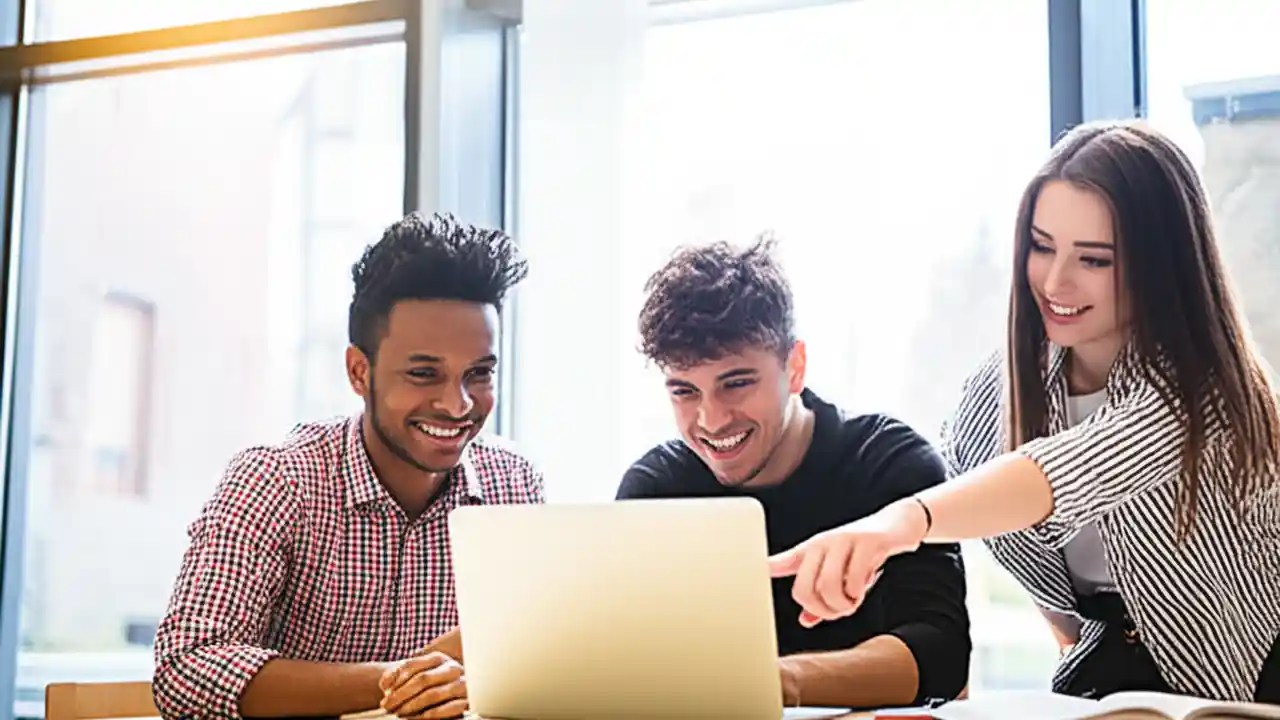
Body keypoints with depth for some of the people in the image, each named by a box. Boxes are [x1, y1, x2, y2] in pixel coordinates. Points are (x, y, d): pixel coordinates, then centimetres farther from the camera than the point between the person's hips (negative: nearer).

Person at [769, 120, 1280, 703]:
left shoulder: (1199, 387, -19)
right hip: (1096, 680, 4)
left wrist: (909, 518, -55)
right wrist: (1078, 646, 9)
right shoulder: (1005, 386, -4)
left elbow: (1076, 470, -38)